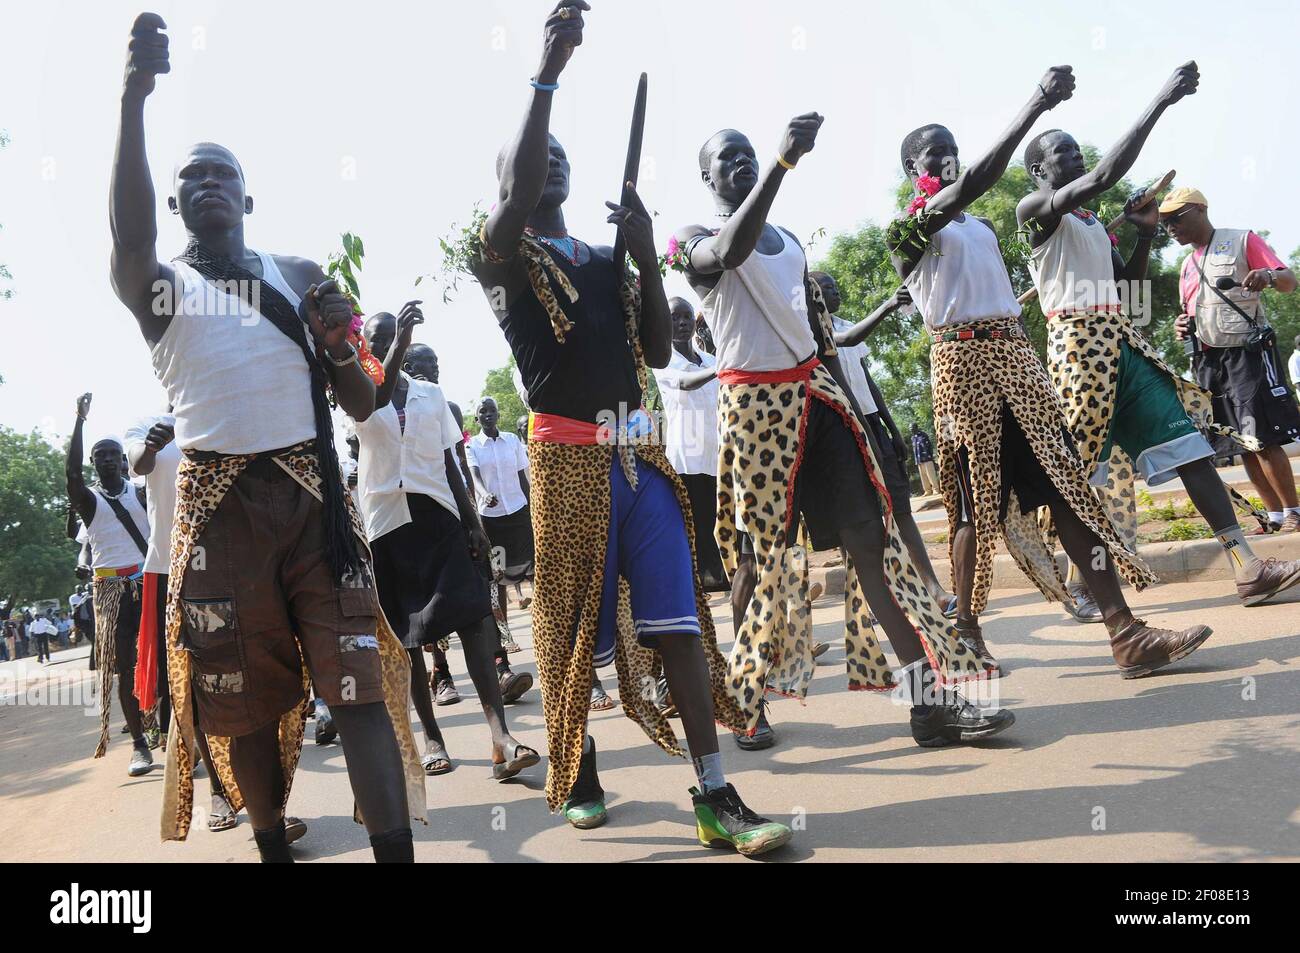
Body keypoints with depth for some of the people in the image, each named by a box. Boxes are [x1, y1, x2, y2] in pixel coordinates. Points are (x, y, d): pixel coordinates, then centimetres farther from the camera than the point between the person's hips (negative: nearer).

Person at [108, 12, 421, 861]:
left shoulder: (302, 275, 13)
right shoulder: (160, 288, 8)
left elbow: (364, 408, 10)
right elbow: (129, 234, -19)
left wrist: (342, 348, -12)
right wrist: (134, 96, -29)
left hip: (313, 495, 1)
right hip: (219, 507, 0)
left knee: (362, 684, -9)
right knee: (243, 704, 8)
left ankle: (398, 853, -7)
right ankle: (274, 848, 27)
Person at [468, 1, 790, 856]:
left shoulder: (608, 263, 18)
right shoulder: (503, 256, 3)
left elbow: (660, 352, 11)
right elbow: (519, 198, -20)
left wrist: (648, 258, 0)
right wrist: (548, 73, -24)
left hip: (640, 453, 4)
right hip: (568, 457, -4)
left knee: (678, 618, -3)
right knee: (576, 624, 5)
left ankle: (716, 799, -1)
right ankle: (577, 774, 27)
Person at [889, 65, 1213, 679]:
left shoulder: (980, 226, 22)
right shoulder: (909, 226, -2)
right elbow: (972, 182, -20)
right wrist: (1036, 104, -24)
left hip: (1015, 352, 7)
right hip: (962, 360, -7)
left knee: (1066, 484, -2)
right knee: (977, 501, -3)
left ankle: (1126, 633, -3)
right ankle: (966, 631, 13)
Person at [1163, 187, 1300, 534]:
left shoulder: (1242, 241, 0)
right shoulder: (1187, 266, 19)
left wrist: (1269, 275, -29)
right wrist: (1184, 326, 5)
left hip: (1247, 352, -6)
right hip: (1208, 361, 7)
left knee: (1264, 439, -12)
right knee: (1243, 445, 5)